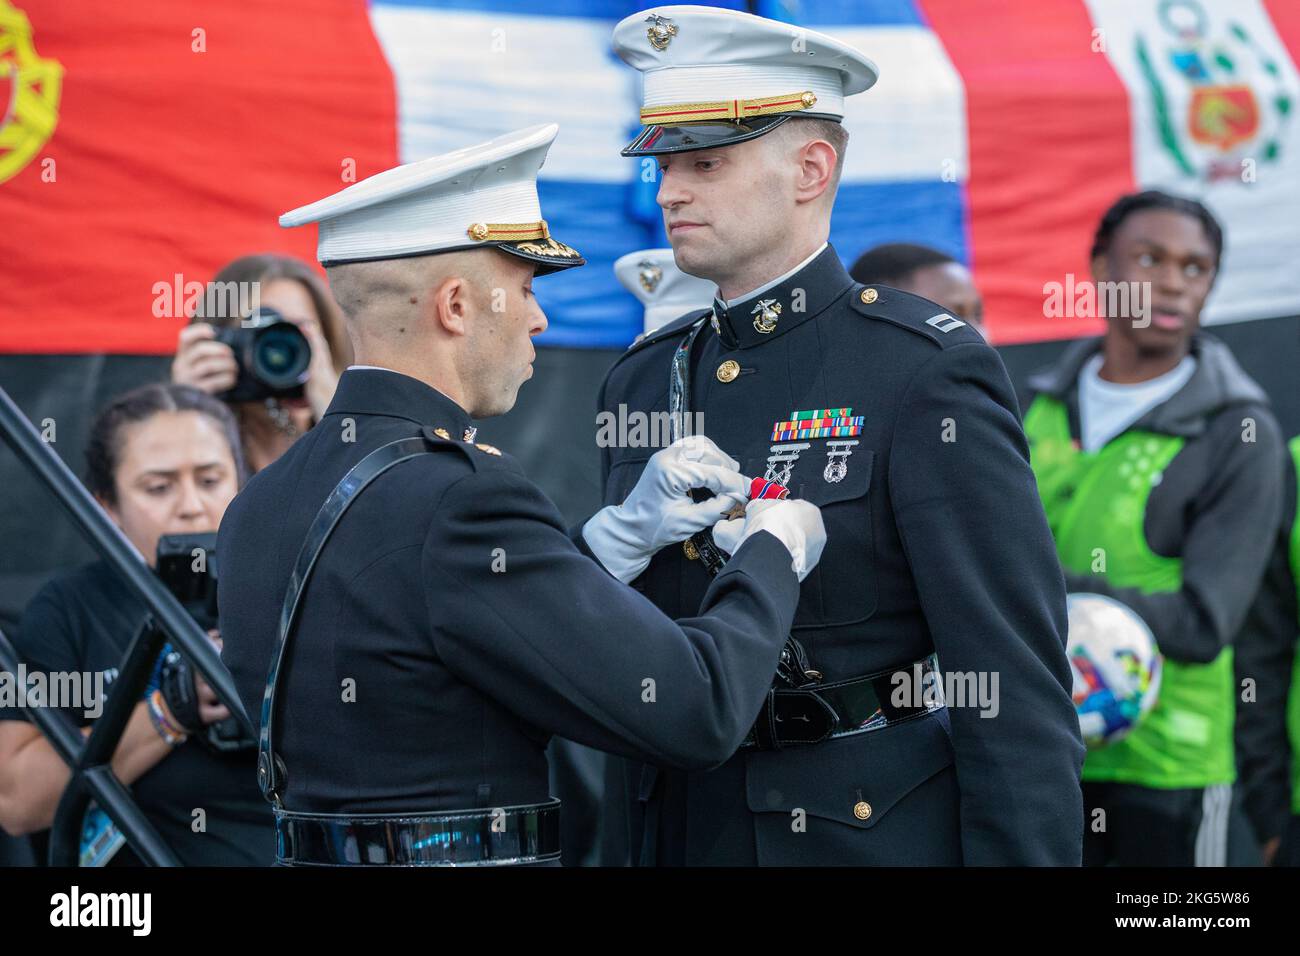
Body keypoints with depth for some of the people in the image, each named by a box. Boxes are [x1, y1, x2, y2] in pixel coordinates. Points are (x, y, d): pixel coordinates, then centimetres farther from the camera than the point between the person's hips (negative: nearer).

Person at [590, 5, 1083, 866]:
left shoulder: (928, 372, -10)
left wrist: (1022, 852, -18)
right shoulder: (643, 380, 9)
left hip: (875, 833, -6)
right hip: (682, 830, 6)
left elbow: (1016, 683, -14)